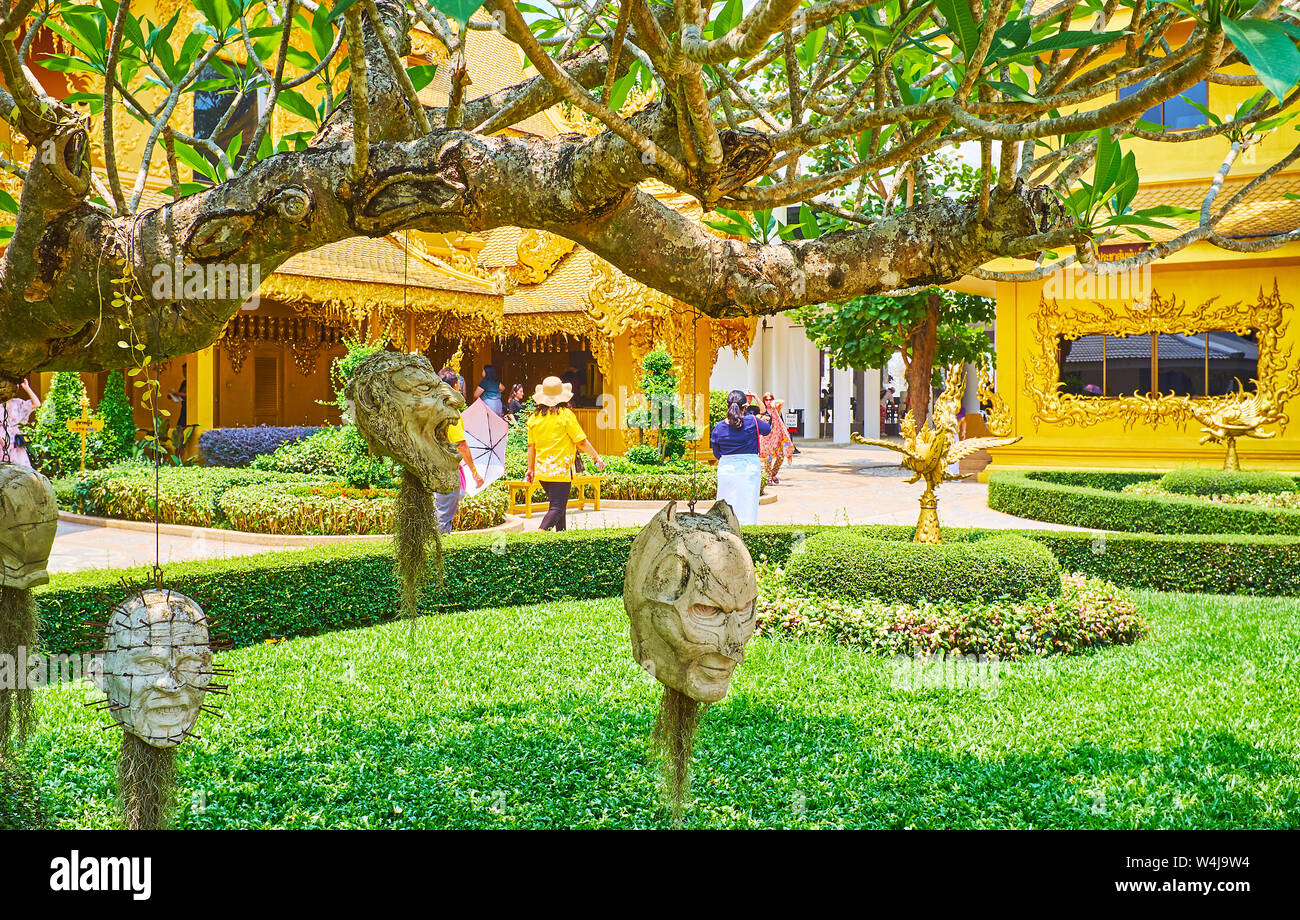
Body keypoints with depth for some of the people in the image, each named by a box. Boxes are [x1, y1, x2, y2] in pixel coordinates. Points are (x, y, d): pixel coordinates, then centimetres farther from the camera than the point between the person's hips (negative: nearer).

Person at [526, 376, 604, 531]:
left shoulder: (534, 417, 5)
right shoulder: (565, 414, -10)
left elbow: (531, 446, 11)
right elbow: (581, 442, -7)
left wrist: (531, 469, 21)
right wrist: (596, 457, 7)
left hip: (542, 471, 6)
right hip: (560, 471, -6)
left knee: (558, 505, 20)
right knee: (557, 508, -7)